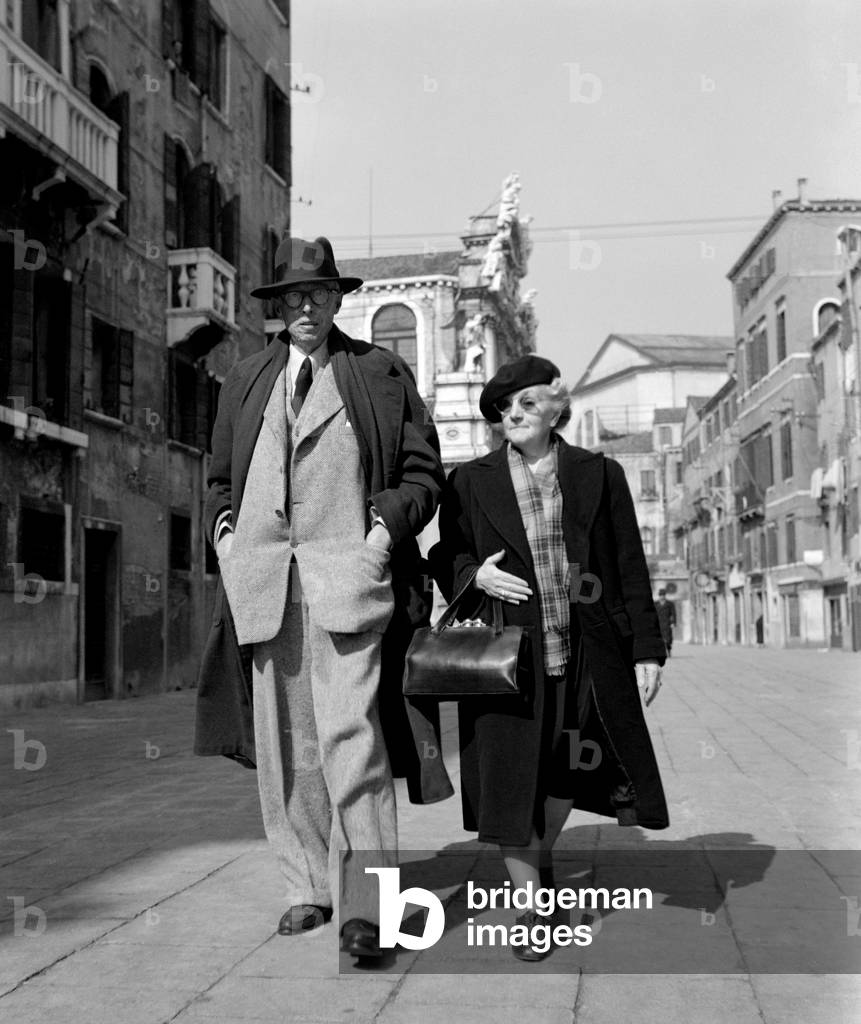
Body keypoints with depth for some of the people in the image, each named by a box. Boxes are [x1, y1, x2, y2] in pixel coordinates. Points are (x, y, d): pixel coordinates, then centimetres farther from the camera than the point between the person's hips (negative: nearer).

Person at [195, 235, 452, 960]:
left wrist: (388, 526, -6)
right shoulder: (245, 381, 20)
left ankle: (363, 906, -13)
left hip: (347, 570, -4)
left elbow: (424, 470, 10)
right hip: (263, 574, 4)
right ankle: (308, 887, 16)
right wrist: (224, 531, 8)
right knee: (284, 743, 5)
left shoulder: (382, 372, 11)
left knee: (350, 733, -15)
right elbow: (220, 478, 27)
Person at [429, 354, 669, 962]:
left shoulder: (599, 475, 5)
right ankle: (529, 903, 12)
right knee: (511, 775, -3)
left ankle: (542, 854, 40)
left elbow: (630, 567, 5)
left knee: (563, 774, 10)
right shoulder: (470, 482, 5)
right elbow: (445, 558, 13)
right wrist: (475, 574, -10)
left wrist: (647, 649, 2)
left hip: (584, 654, 1)